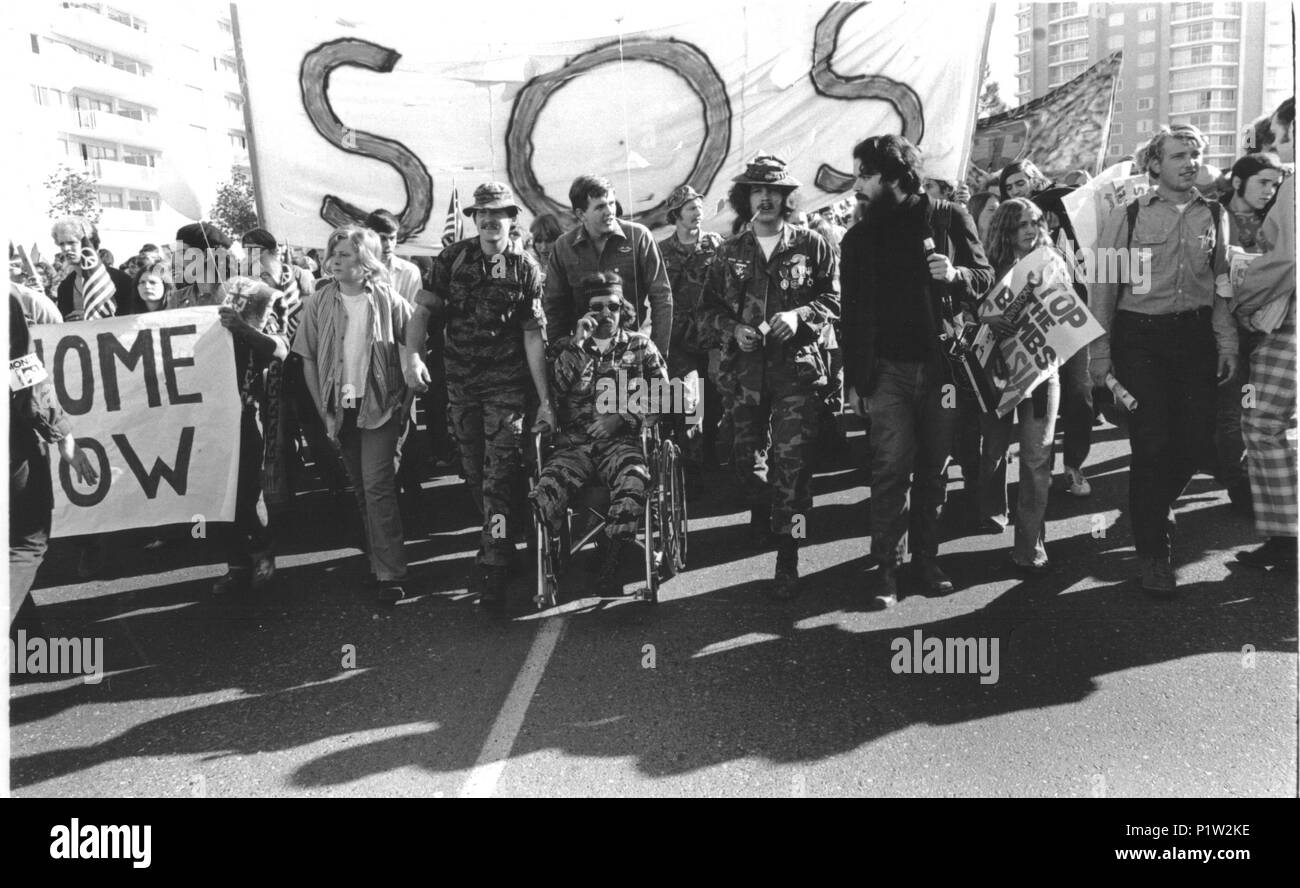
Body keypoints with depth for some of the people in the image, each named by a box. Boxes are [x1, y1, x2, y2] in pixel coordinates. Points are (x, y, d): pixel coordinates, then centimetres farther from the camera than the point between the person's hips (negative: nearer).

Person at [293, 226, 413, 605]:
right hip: (339, 409, 4)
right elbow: (308, 359, 4)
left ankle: (390, 574, -6)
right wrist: (323, 408, -1)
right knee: (360, 489, 13)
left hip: (380, 406, -4)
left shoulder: (388, 301, -6)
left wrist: (405, 397, -5)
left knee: (377, 486, -11)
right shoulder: (319, 303, 2)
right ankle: (379, 559, 27)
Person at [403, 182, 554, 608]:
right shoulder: (454, 257, 1)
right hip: (460, 380, 3)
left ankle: (493, 567, -6)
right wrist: (412, 355, -20)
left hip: (506, 381, -3)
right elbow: (423, 309, -1)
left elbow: (533, 336, -7)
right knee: (473, 470, 11)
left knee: (499, 474, -9)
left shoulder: (525, 268, -5)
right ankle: (498, 536, 32)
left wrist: (544, 400, -10)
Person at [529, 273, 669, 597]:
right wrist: (578, 343, -9)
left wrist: (622, 418, -5)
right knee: (544, 492, -29)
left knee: (635, 483, -36)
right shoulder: (570, 348, 16)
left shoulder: (640, 346, 13)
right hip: (574, 442, 1)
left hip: (621, 440, -1)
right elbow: (555, 387, -2)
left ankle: (609, 572, -23)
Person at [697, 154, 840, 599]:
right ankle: (761, 512, 43)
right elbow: (708, 310, 11)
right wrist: (733, 330, -9)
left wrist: (799, 315, -13)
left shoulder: (811, 246, 4)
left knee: (791, 460, -9)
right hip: (745, 369, 3)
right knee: (745, 456, 11)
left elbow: (834, 300, 5)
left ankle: (788, 558, -4)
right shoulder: (730, 253, 10)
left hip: (796, 369, -3)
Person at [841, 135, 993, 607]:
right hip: (888, 369, 0)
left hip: (942, 363, 0)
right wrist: (854, 380, 6)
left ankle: (926, 558, 18)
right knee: (892, 468, -4)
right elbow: (852, 314, 9)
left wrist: (957, 275, -14)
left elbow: (986, 278, 9)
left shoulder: (950, 218, 4)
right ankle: (887, 565, 4)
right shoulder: (860, 237, 8)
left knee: (934, 468, 6)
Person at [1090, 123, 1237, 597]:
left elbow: (1222, 282, 12)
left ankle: (1156, 506, 35)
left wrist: (1227, 341, 4)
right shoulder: (1126, 216, -1)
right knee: (1152, 445, -6)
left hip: (1195, 335, 4)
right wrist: (1099, 352, -5)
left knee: (1197, 442, 3)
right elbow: (1103, 286, -2)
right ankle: (1153, 554, 7)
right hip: (1139, 338, -4)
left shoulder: (1213, 215, 9)